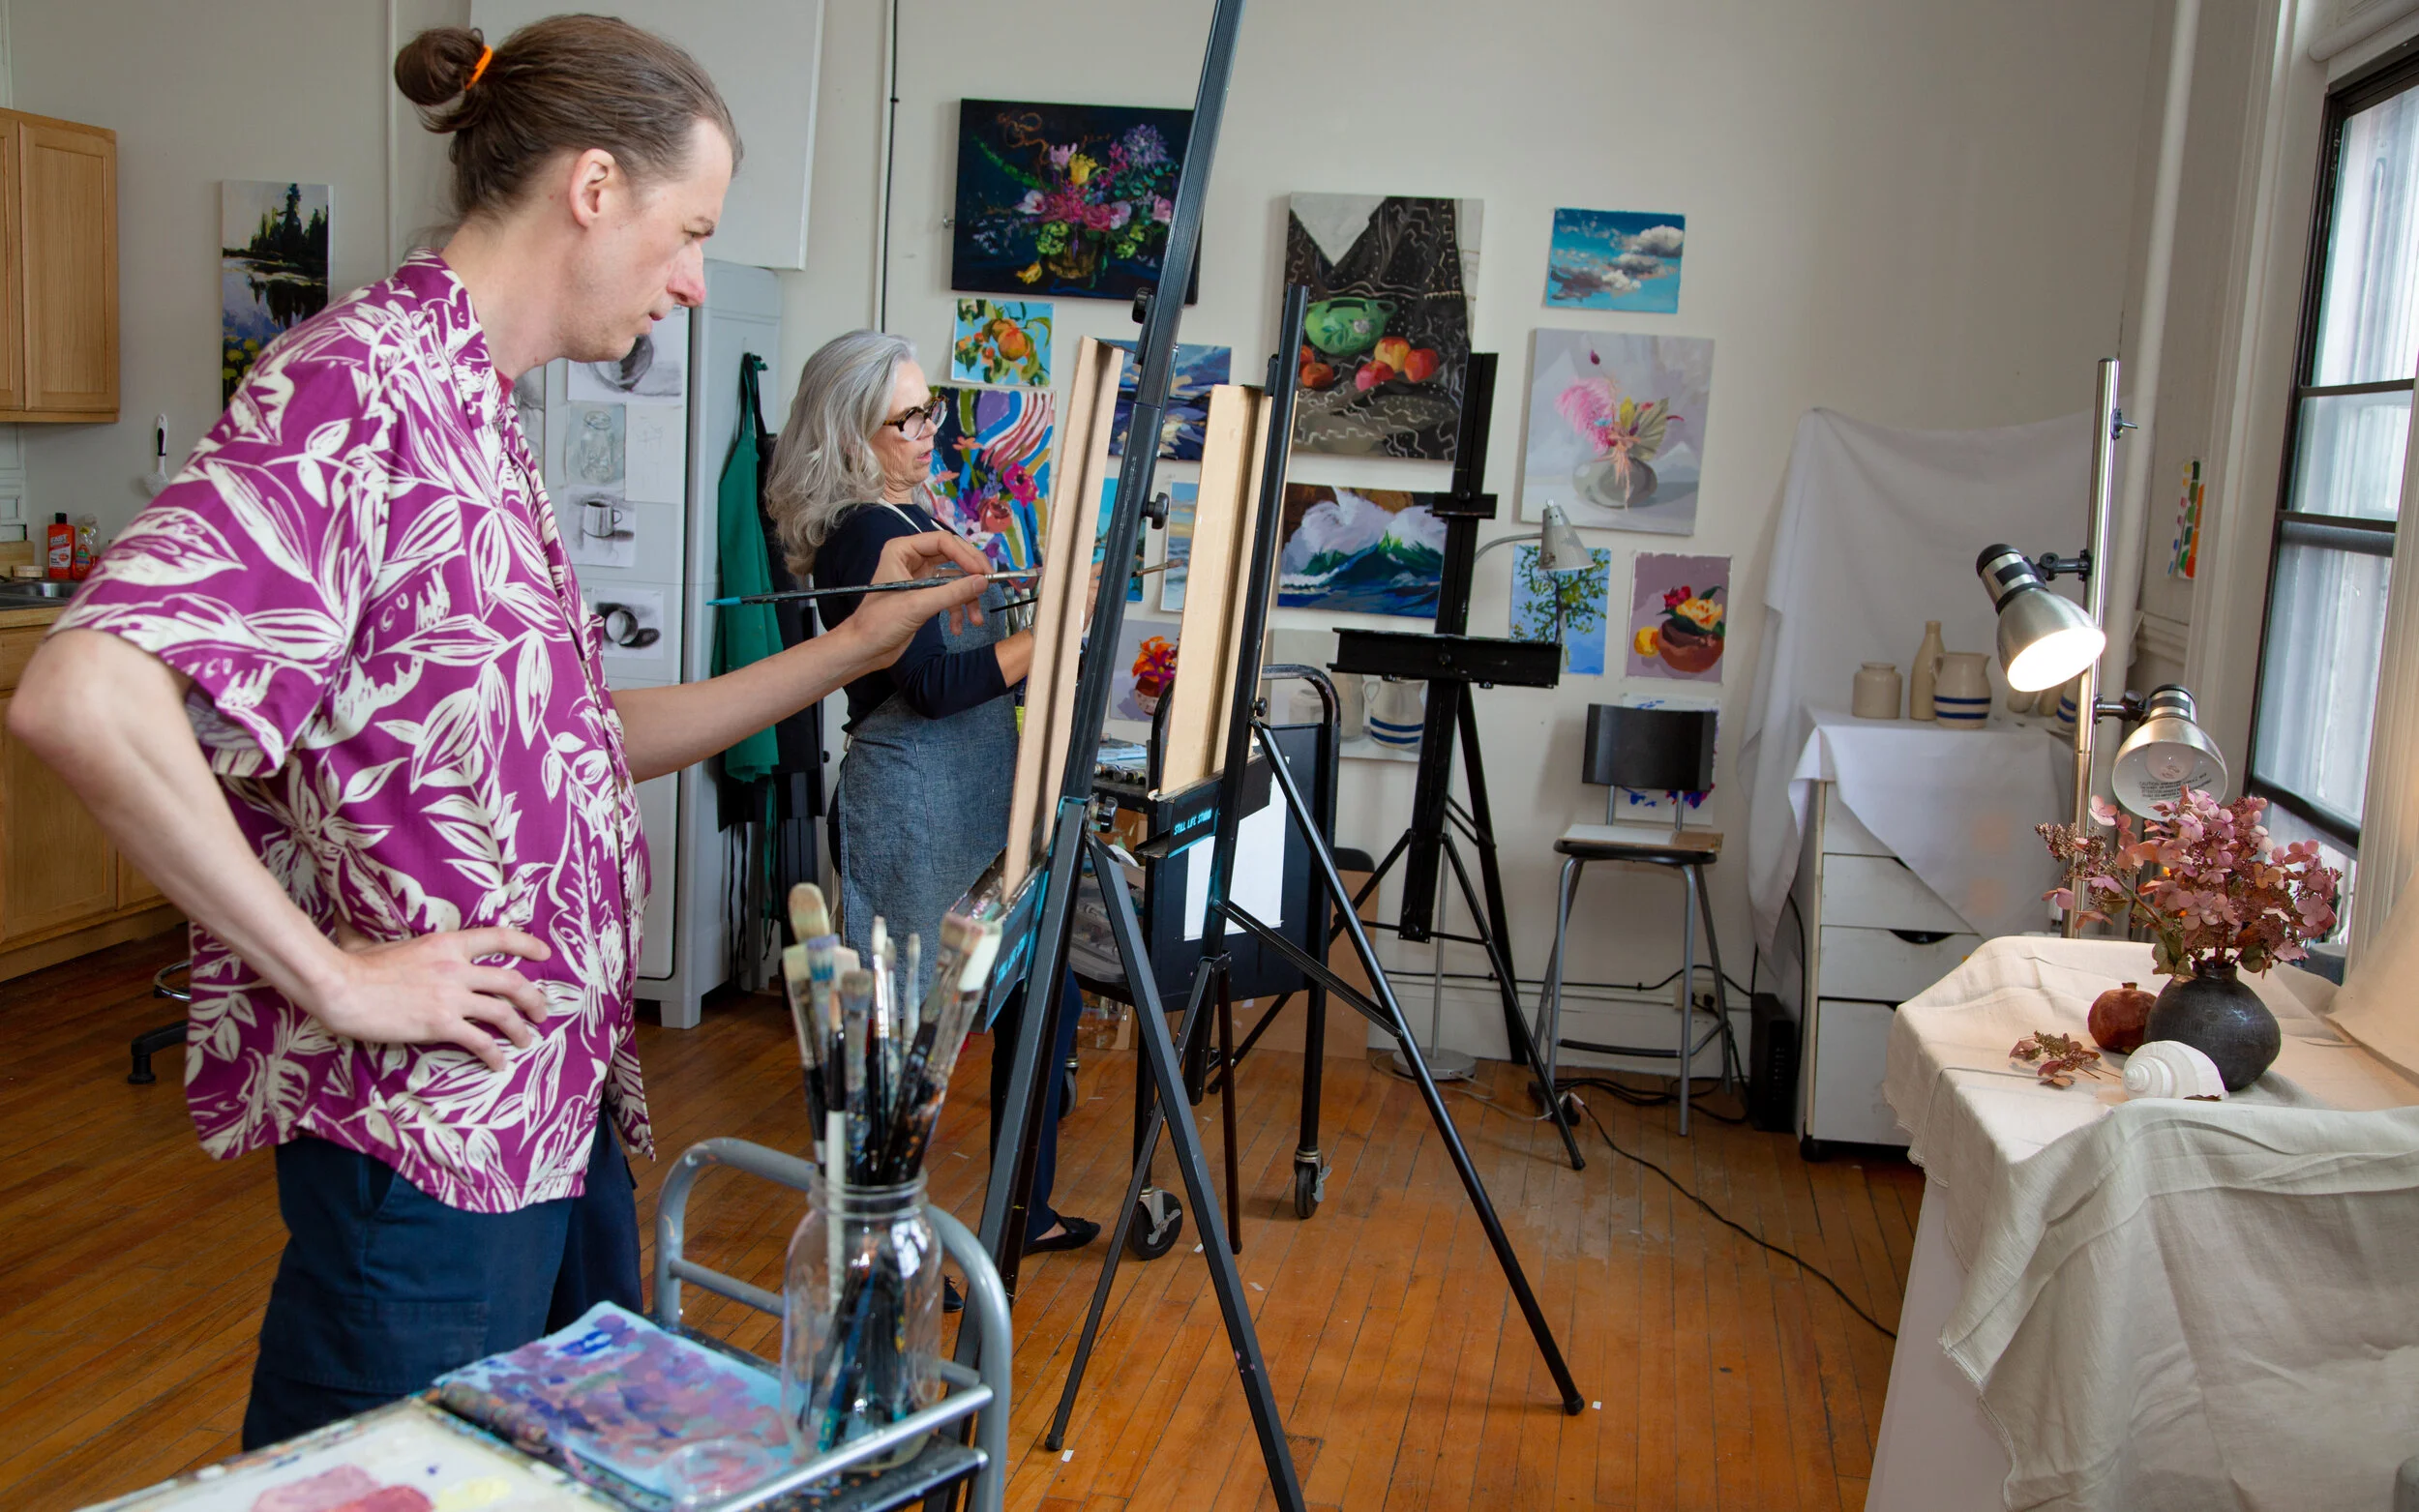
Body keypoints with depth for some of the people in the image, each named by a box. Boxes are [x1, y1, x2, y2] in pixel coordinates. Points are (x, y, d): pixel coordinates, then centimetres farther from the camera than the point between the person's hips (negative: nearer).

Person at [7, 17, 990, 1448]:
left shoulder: (477, 413, 12)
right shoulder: (359, 380, -17)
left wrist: (852, 649, 12)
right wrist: (329, 974, -22)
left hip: (560, 1101, 9)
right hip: (428, 1129, -9)